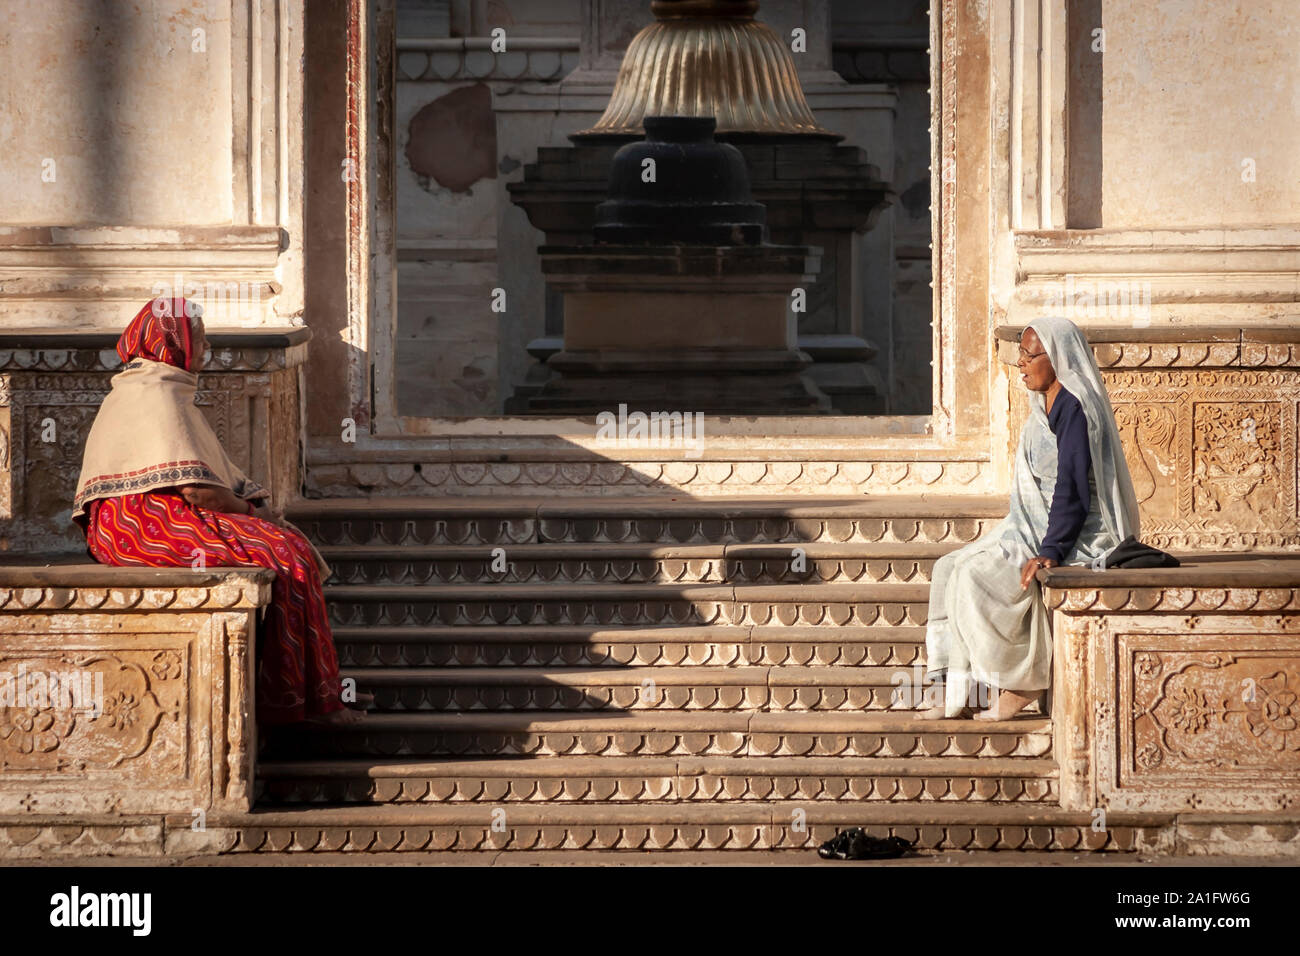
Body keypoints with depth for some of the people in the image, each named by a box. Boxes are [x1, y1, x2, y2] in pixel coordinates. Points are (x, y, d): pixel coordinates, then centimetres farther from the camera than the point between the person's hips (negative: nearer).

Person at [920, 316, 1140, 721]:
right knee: (950, 569, 1)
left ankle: (1024, 683, -11)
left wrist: (1050, 551, -29)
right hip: (1037, 529, 11)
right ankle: (957, 695, -5)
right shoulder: (1047, 408, 14)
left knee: (982, 577, -24)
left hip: (1077, 536, -10)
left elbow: (1072, 490, -23)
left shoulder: (1075, 409, -17)